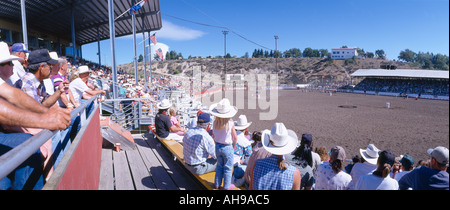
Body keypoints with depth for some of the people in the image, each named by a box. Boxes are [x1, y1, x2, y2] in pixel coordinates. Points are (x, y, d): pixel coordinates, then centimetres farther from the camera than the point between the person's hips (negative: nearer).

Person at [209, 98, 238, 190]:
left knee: (219, 166, 21)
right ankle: (227, 186, 22)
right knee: (228, 168, 12)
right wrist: (234, 146, 6)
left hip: (217, 147, 4)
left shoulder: (215, 122, -9)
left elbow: (214, 136, 2)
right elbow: (235, 137, -11)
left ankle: (217, 184, 31)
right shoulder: (230, 123, -20)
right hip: (227, 148, -4)